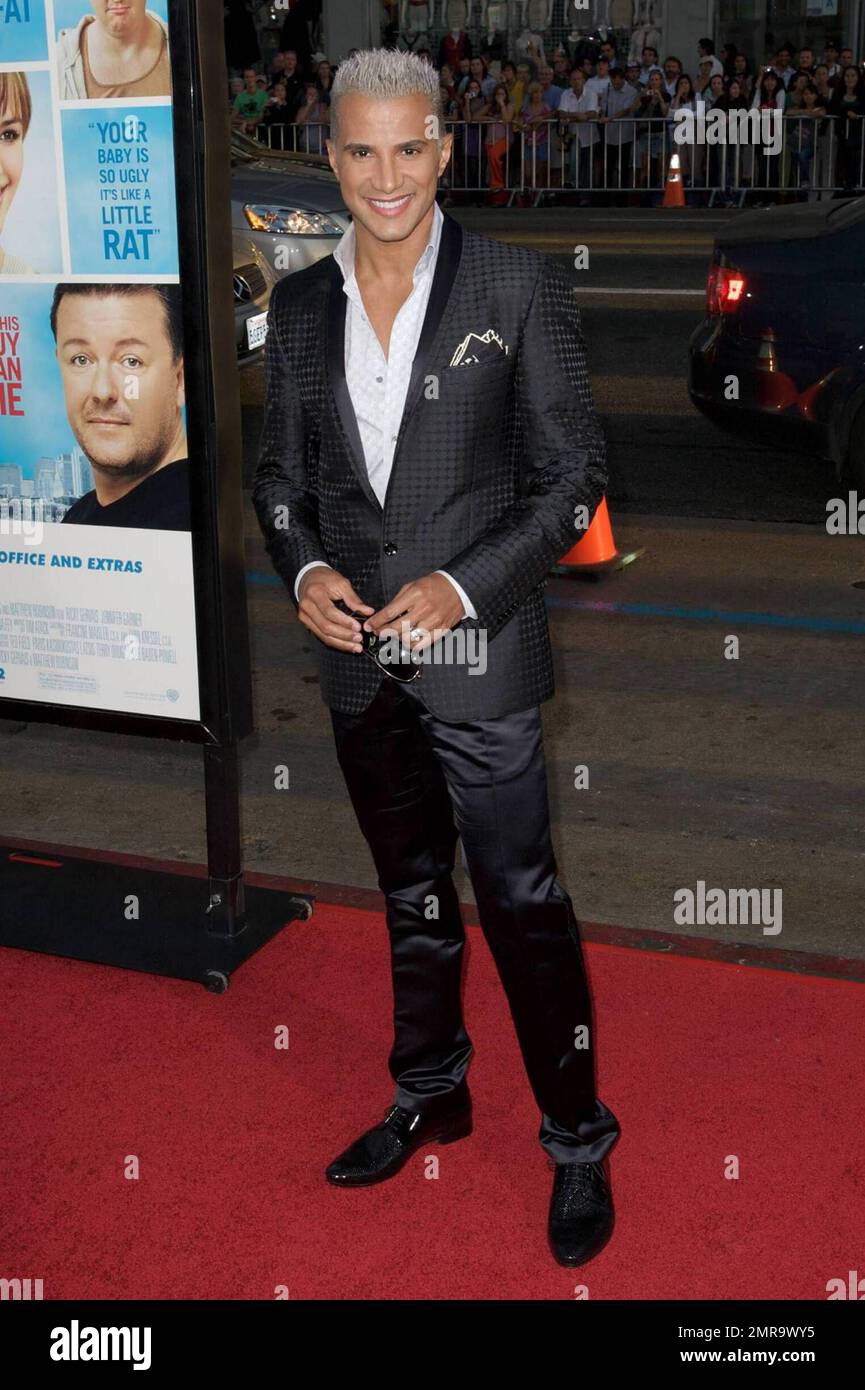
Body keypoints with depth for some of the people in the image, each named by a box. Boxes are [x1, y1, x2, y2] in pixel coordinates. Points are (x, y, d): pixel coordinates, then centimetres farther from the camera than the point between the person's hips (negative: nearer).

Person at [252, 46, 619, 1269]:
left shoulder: (521, 288, -7)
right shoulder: (299, 305, 6)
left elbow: (572, 477, -6)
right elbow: (281, 472, 12)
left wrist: (464, 587, -17)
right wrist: (304, 569, -8)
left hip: (479, 654, -5)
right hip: (359, 660, 5)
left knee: (523, 903, 0)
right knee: (411, 895, 19)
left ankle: (578, 1142, 17)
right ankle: (429, 1096, 38)